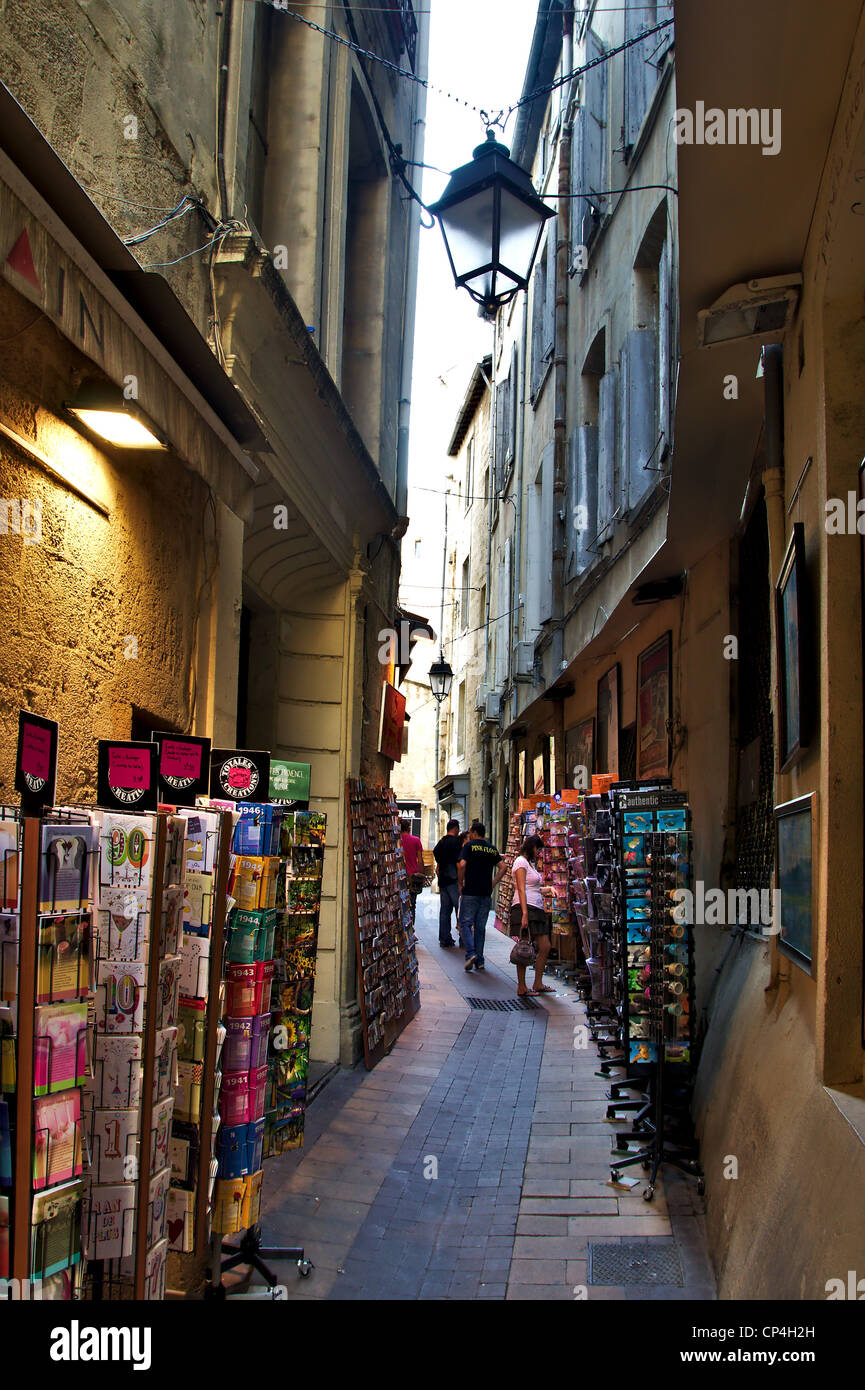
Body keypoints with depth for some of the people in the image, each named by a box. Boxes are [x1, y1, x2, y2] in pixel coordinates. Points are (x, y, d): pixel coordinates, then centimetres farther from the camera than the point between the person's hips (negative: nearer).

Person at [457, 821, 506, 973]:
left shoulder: (469, 846, -3)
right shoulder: (492, 848, 12)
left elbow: (462, 865, -15)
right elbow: (503, 867, 5)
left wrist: (460, 884, -3)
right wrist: (493, 884, 8)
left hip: (470, 892, -4)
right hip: (486, 893, 4)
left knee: (465, 923, 4)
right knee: (480, 926, 10)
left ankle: (471, 953, -14)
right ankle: (479, 960, 9)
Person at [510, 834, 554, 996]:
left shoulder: (530, 863, 23)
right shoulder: (521, 862, -6)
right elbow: (521, 890, -15)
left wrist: (543, 908, 19)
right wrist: (524, 914, -23)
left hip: (536, 910, 10)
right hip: (526, 909, -10)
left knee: (545, 947, 6)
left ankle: (538, 984, 14)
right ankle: (521, 987, -1)